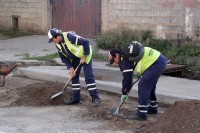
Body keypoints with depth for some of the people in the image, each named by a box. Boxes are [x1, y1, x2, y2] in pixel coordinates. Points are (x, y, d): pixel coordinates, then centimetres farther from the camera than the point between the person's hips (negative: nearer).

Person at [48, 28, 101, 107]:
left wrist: (84, 56, -23)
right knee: (74, 76, 6)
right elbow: (64, 58, 1)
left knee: (88, 77, -12)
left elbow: (85, 42, -29)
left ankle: (95, 98, -9)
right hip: (75, 59, 8)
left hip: (85, 56, -8)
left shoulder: (69, 37, -32)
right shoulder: (58, 45, -7)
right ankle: (75, 98, 15)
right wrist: (70, 68, -12)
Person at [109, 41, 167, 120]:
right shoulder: (126, 53, 17)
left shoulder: (125, 58, -13)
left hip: (156, 63, -11)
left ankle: (141, 114, -10)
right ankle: (153, 108, 36)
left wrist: (124, 93, -3)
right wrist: (137, 73, 20)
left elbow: (127, 76, -12)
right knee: (149, 85, 22)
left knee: (143, 86, -11)